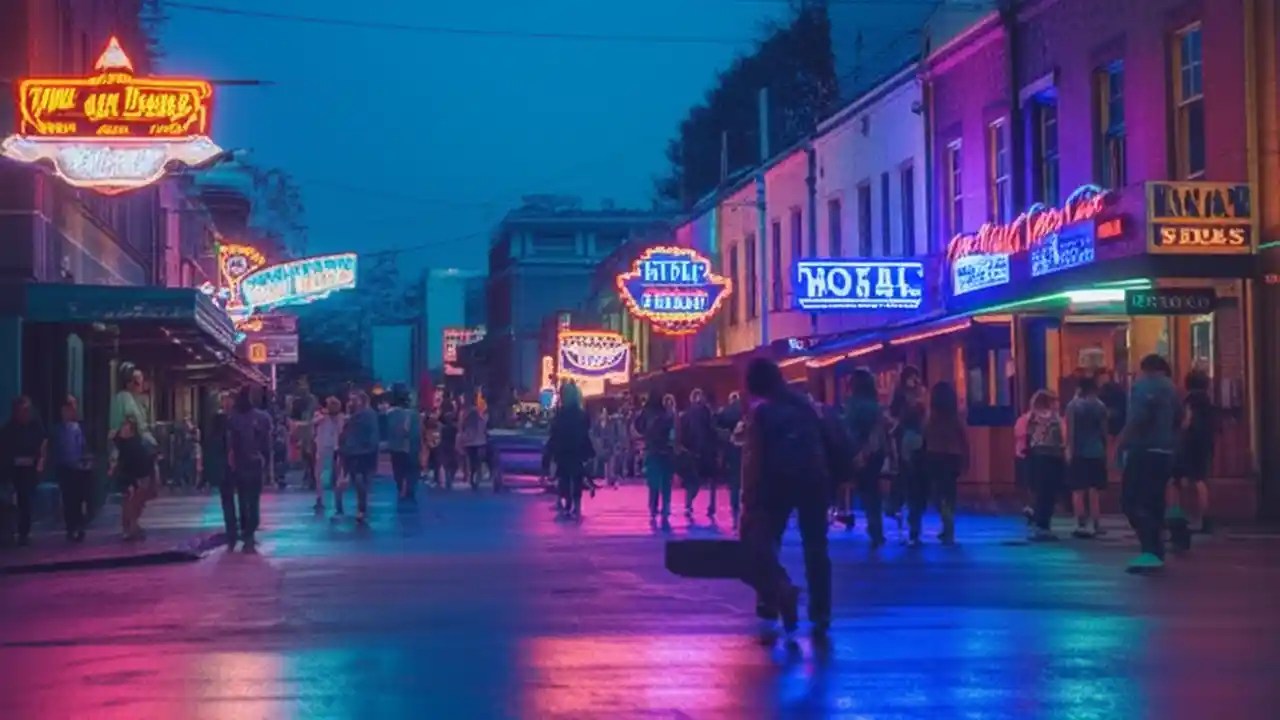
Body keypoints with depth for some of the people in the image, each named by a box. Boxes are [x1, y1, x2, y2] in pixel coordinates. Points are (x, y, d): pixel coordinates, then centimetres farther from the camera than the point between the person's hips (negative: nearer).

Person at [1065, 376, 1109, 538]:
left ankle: (1082, 525, -5)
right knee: (1094, 491, 9)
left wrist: (1070, 450, -5)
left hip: (1079, 453, -3)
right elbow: (1104, 430, 7)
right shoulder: (1100, 406, 3)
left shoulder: (1073, 405, -6)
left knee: (1078, 490, 0)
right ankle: (1094, 525, 10)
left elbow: (1070, 431, -9)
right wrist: (1104, 449, 19)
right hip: (1097, 452, 3)